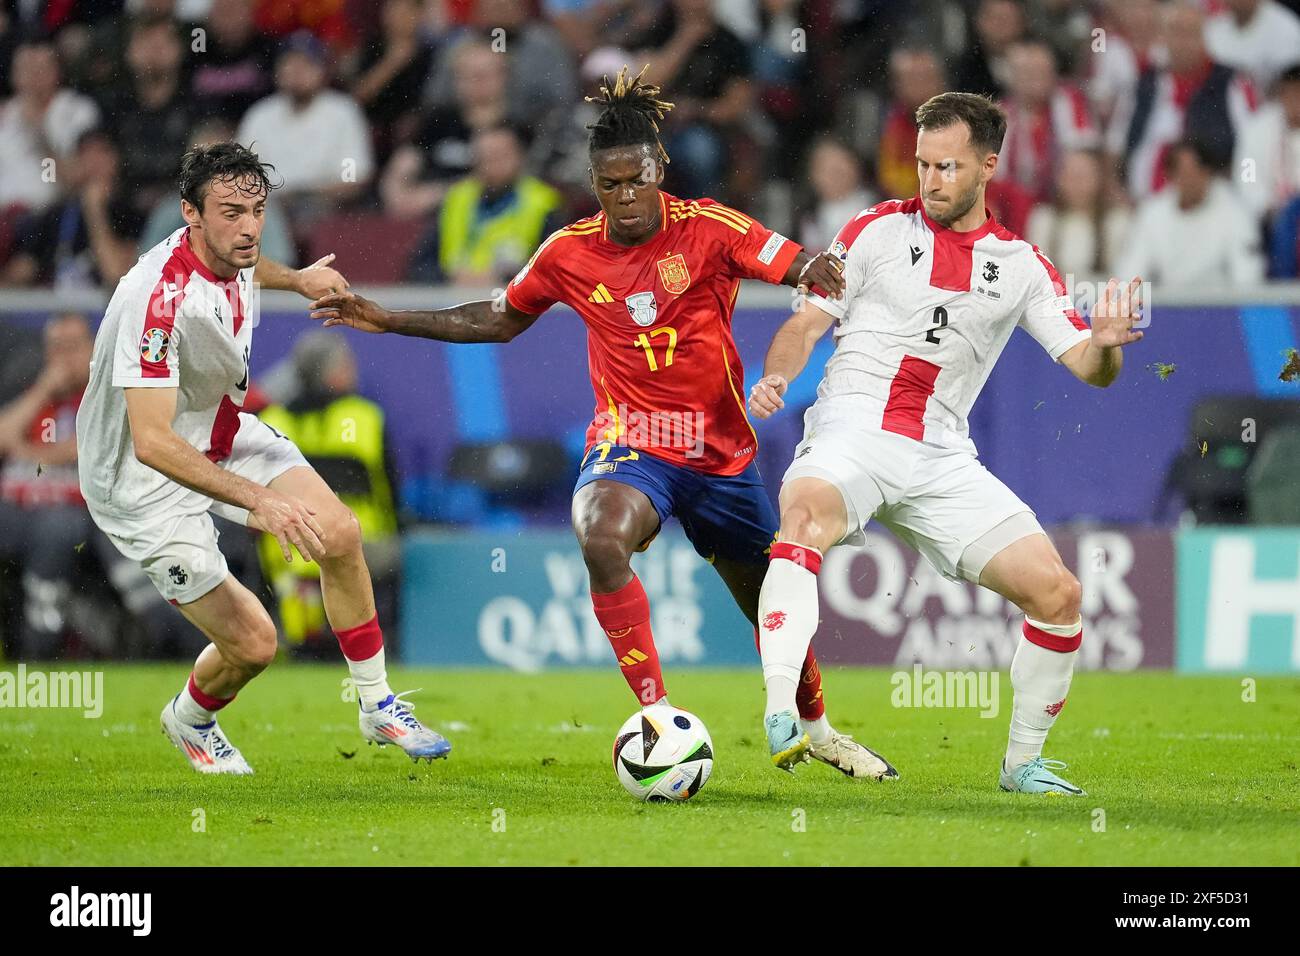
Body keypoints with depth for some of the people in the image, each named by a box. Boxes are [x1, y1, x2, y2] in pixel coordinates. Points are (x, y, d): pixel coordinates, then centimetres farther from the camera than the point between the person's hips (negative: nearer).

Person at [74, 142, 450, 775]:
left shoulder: (231, 250, -9)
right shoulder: (160, 298, -35)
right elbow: (151, 441, -40)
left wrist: (297, 279, 37)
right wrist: (258, 499, -46)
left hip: (222, 434, 8)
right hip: (144, 479, -8)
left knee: (339, 534, -6)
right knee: (251, 643, -9)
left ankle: (377, 706, 14)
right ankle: (188, 721, 26)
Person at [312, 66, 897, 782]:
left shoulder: (708, 228, -9)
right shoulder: (569, 252, -1)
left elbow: (801, 267, -17)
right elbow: (497, 320, 15)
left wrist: (817, 270, -42)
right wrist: (387, 320, 11)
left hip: (721, 450, 0)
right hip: (628, 445, 0)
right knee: (600, 540, -34)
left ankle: (816, 728, 43)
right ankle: (659, 717, -28)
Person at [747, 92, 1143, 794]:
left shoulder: (1020, 265, 12)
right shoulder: (879, 230, 7)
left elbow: (1087, 367, 6)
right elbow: (806, 324, 7)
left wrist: (1105, 345, -18)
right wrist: (776, 375, -14)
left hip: (942, 457, 3)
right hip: (854, 430, -3)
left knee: (1056, 592, -7)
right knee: (806, 513, -37)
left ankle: (1022, 763, 13)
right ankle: (781, 719, -47)